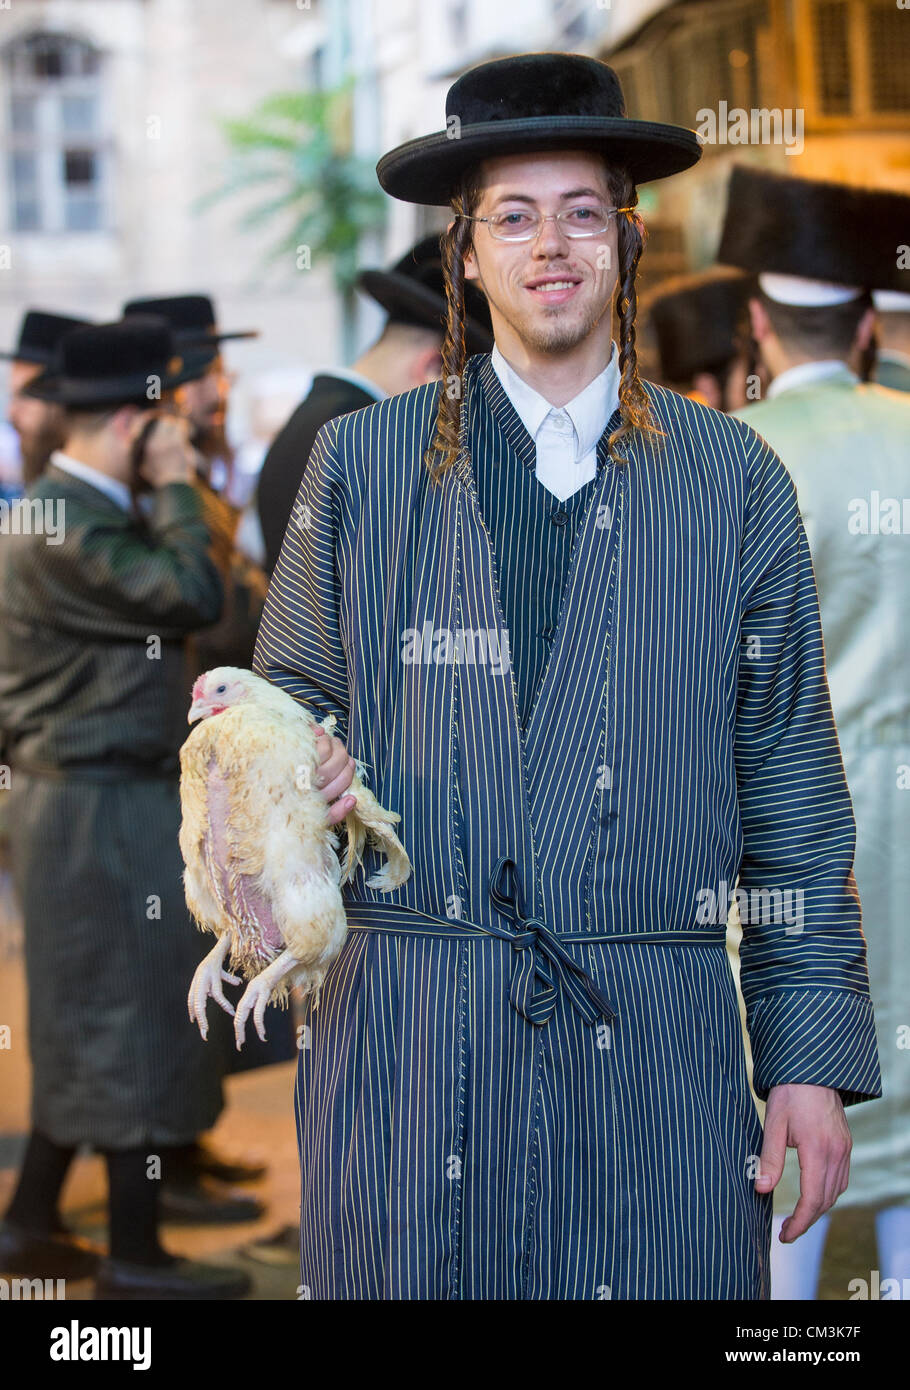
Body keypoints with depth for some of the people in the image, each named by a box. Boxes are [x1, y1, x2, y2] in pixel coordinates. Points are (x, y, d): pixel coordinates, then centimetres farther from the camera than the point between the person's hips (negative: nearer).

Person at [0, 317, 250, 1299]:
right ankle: (134, 1257, 9)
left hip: (84, 801, 11)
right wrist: (174, 491, -15)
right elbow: (195, 598, -24)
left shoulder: (81, 512, 13)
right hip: (101, 808, -11)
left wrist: (163, 499, 9)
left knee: (85, 1022, 18)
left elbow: (164, 607, 13)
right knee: (130, 1017, -2)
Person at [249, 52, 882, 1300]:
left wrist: (814, 1058, 1)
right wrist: (297, 774, -10)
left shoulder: (735, 480, 7)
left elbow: (792, 782, 6)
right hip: (409, 1047, 0)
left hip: (657, 1055, 0)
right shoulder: (360, 462, 8)